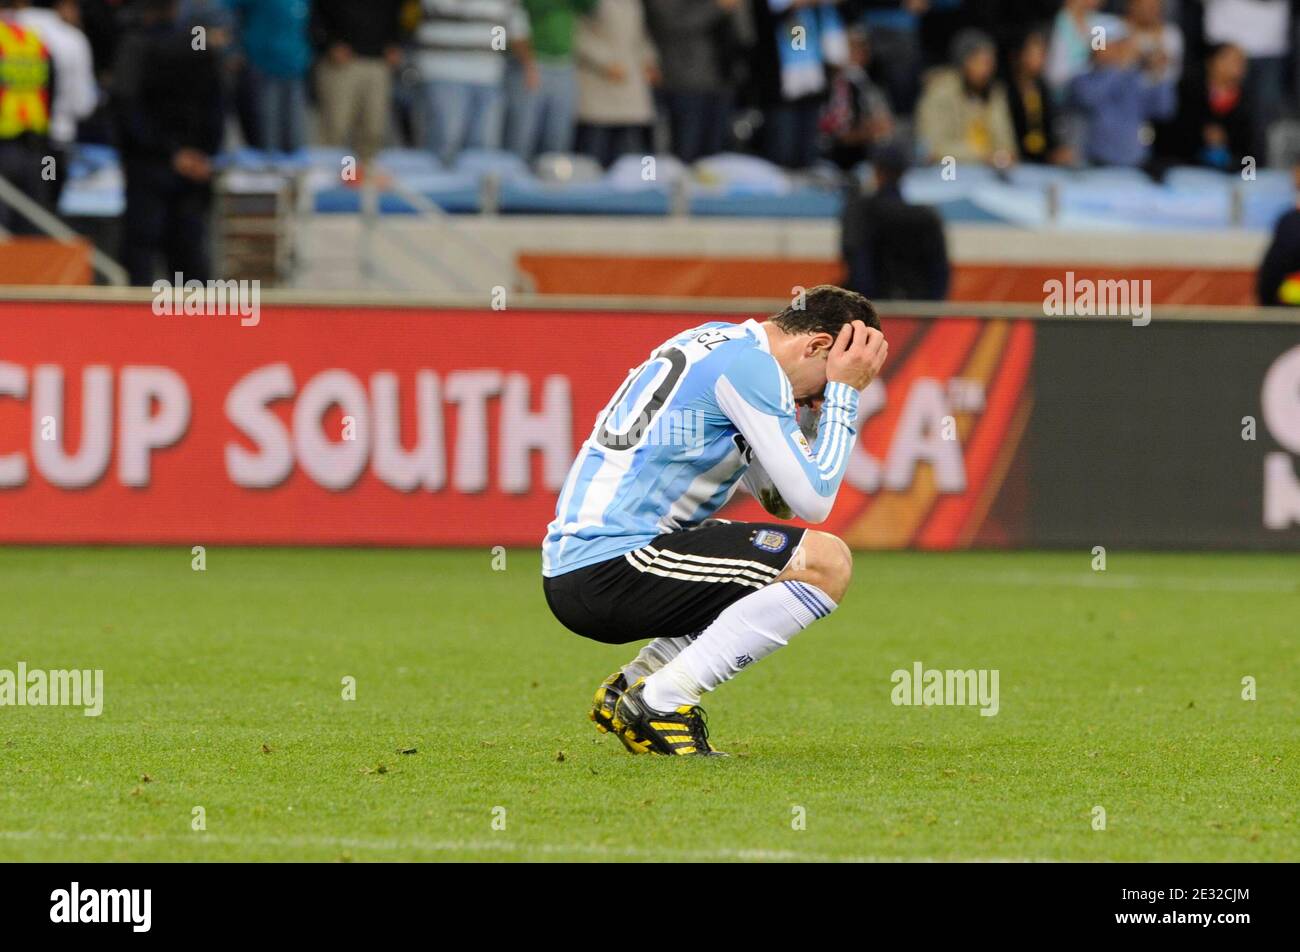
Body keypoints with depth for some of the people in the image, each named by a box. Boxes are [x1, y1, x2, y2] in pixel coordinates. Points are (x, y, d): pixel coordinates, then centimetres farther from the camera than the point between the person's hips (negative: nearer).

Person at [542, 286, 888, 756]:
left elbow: (780, 500, 24)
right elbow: (813, 501, -12)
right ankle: (658, 702, -12)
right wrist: (842, 393, -2)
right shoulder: (749, 365, -10)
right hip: (608, 570, -10)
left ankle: (630, 686, 12)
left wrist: (833, 397, 16)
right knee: (827, 563, -15)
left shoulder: (716, 343, 20)